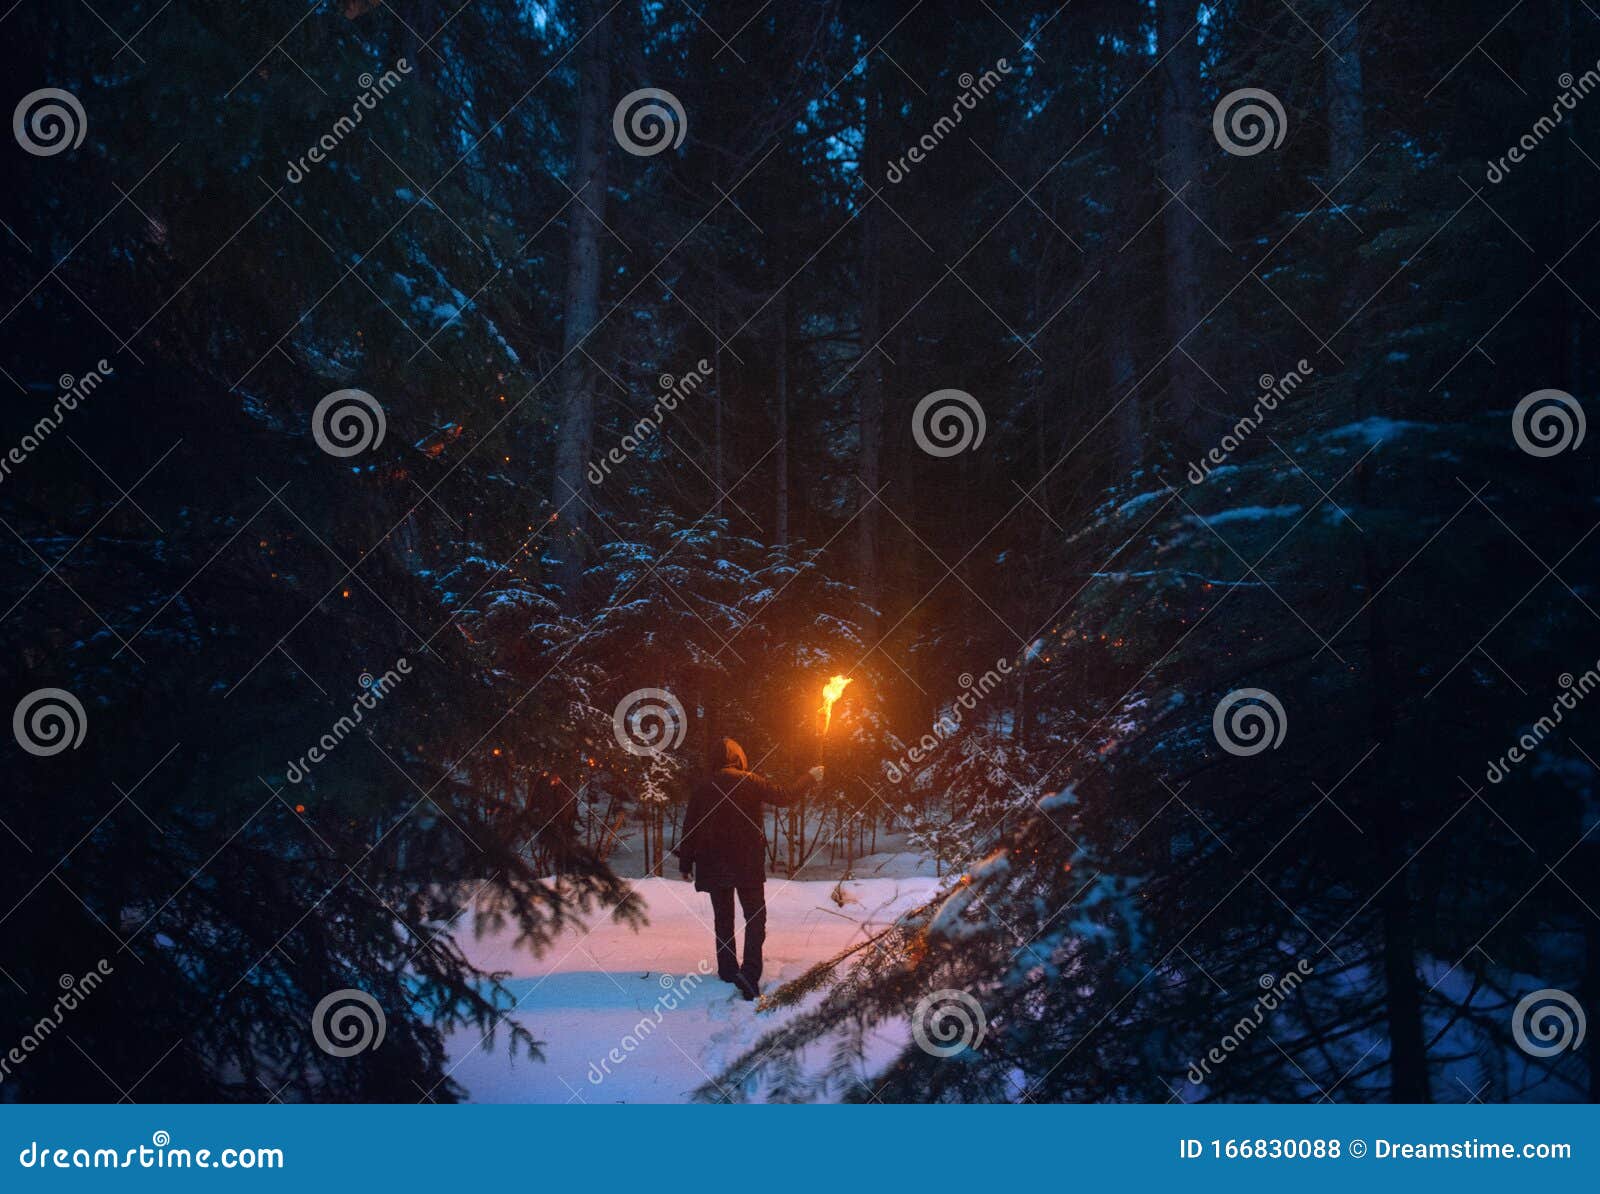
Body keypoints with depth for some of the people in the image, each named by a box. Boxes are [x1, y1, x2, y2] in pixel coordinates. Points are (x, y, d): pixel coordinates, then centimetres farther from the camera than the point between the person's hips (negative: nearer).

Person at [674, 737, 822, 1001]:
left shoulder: (701, 787, 1)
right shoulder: (748, 782, -8)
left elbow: (689, 827, 3)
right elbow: (785, 796, -3)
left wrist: (685, 862, 11)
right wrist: (810, 779, 13)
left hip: (713, 866, 3)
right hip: (747, 864, -3)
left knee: (722, 919, 17)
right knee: (755, 917, 1)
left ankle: (727, 971, 18)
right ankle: (749, 974, -15)